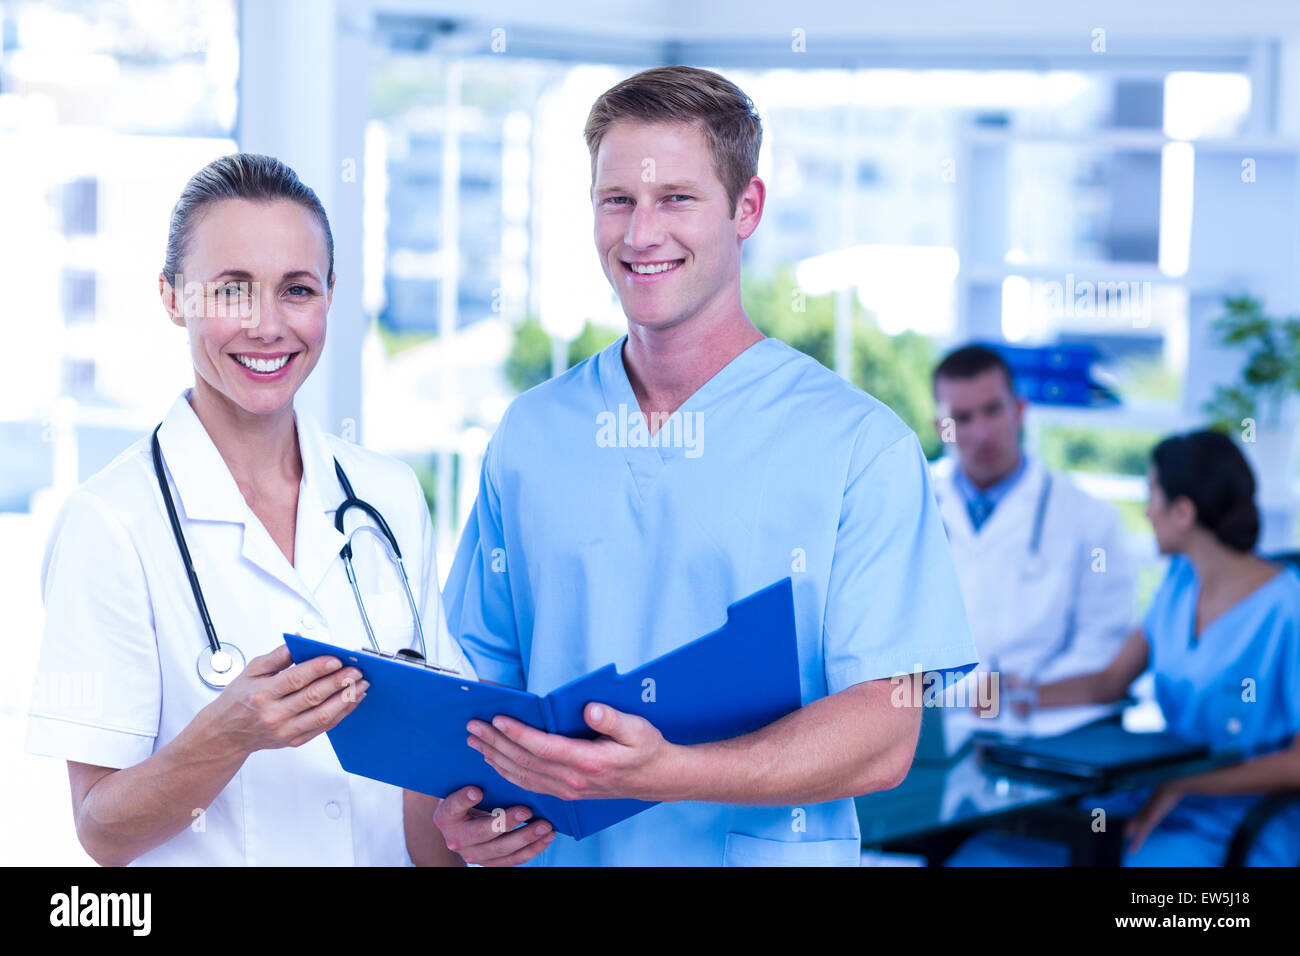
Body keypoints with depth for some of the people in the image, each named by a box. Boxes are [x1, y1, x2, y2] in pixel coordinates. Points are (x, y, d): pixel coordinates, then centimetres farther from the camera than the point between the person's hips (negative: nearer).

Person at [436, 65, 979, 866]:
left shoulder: (862, 446, -5)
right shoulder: (529, 437, 9)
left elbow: (884, 736, -11)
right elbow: (486, 669, 12)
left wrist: (660, 774, -23)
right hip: (560, 852, 3)